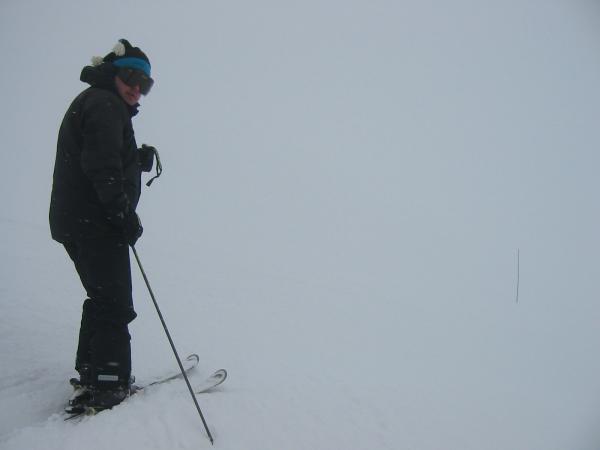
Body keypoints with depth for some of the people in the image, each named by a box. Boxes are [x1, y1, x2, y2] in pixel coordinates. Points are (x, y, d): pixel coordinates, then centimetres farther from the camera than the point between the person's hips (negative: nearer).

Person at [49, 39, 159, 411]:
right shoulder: (105, 104, -11)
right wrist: (124, 213, -21)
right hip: (96, 224, -11)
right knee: (115, 305, -4)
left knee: (103, 298, 20)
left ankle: (91, 371, 30)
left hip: (76, 223, 11)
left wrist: (140, 159, 7)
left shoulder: (98, 104, 23)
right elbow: (101, 165, -23)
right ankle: (107, 387, 0)